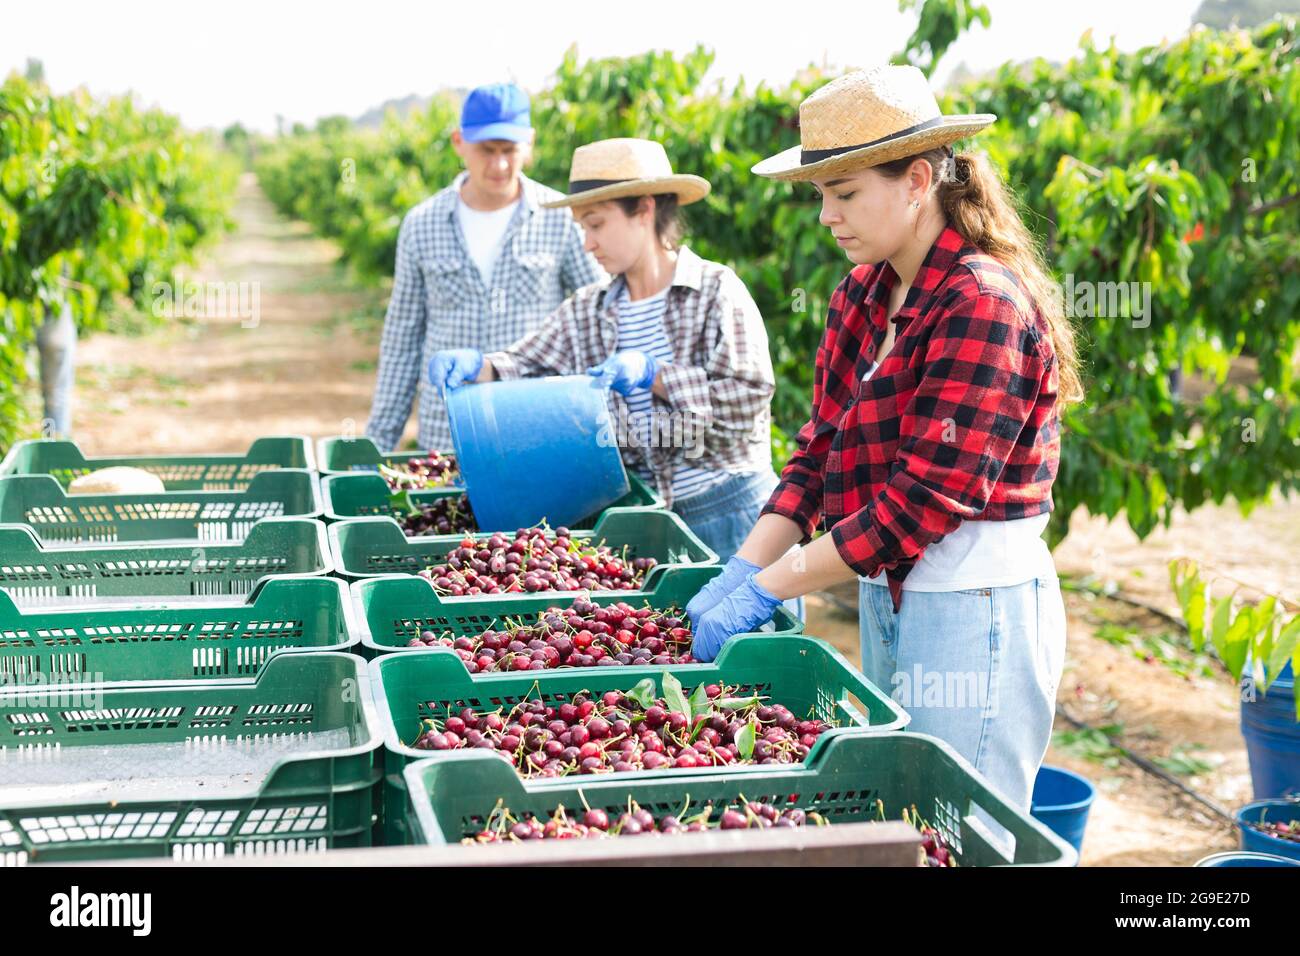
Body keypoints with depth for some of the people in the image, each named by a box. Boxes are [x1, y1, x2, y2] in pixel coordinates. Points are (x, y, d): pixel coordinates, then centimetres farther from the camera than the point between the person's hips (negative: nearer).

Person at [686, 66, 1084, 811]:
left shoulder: (983, 304, -18)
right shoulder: (863, 296, 8)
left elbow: (928, 494, -21)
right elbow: (824, 445, 8)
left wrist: (766, 588, -18)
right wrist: (742, 569, -4)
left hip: (973, 609, -8)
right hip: (885, 596, 8)